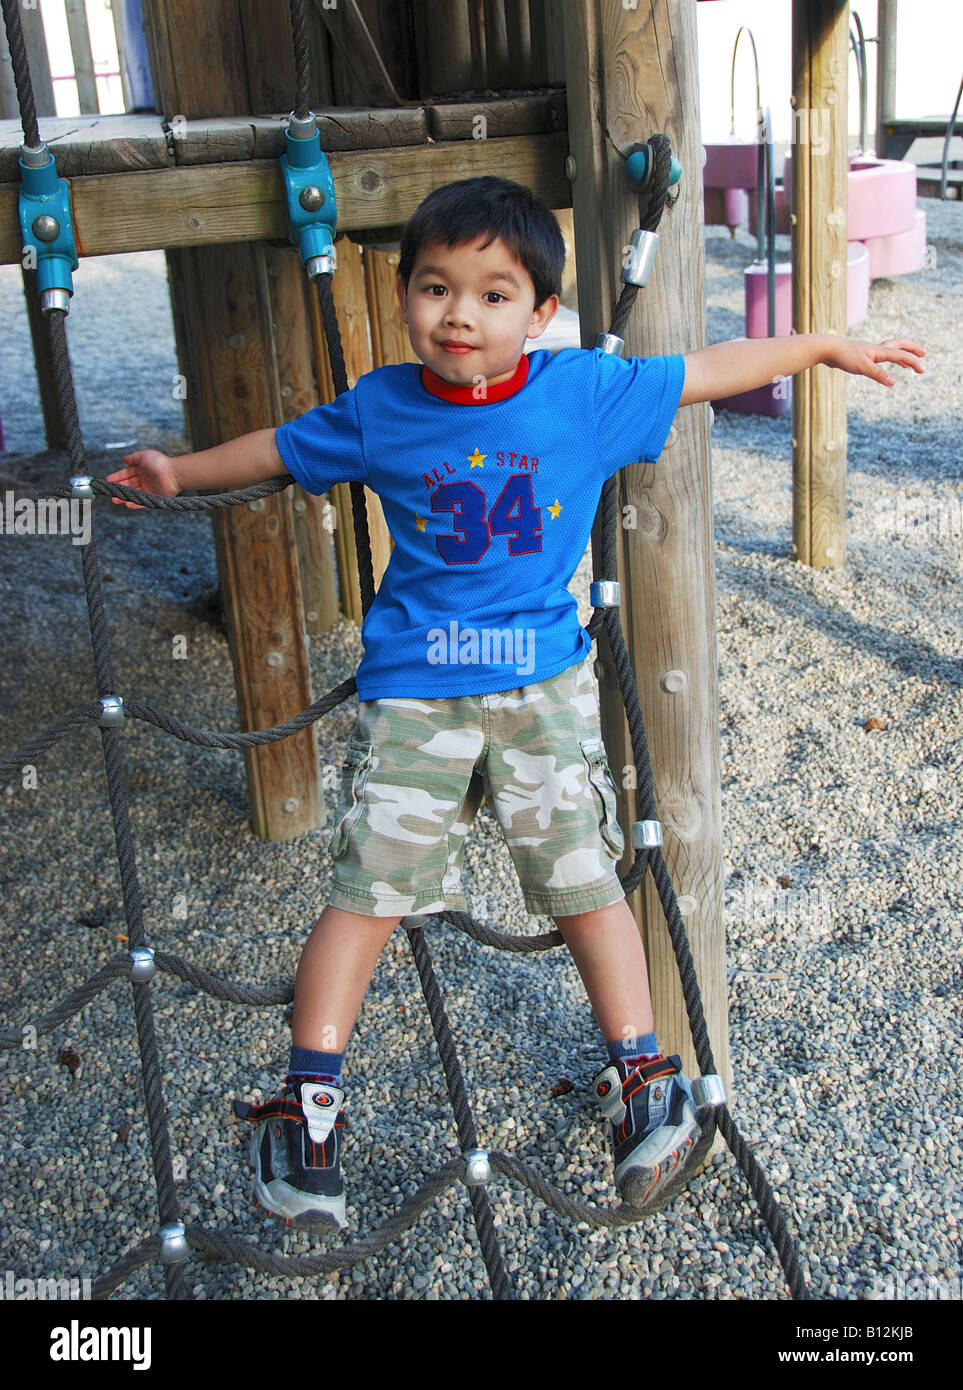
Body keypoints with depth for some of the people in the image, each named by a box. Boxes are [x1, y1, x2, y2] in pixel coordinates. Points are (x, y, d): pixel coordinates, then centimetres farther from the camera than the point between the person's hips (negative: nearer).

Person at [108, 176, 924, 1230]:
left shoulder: (586, 391, -4)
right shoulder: (378, 412, -2)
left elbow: (709, 371, 7)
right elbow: (281, 449, 15)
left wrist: (826, 346, 14)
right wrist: (182, 471, 15)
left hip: (543, 681, 0)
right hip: (412, 688, 0)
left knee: (583, 878, 2)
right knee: (368, 887, -1)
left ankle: (642, 1077, 20)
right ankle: (308, 1103, 12)